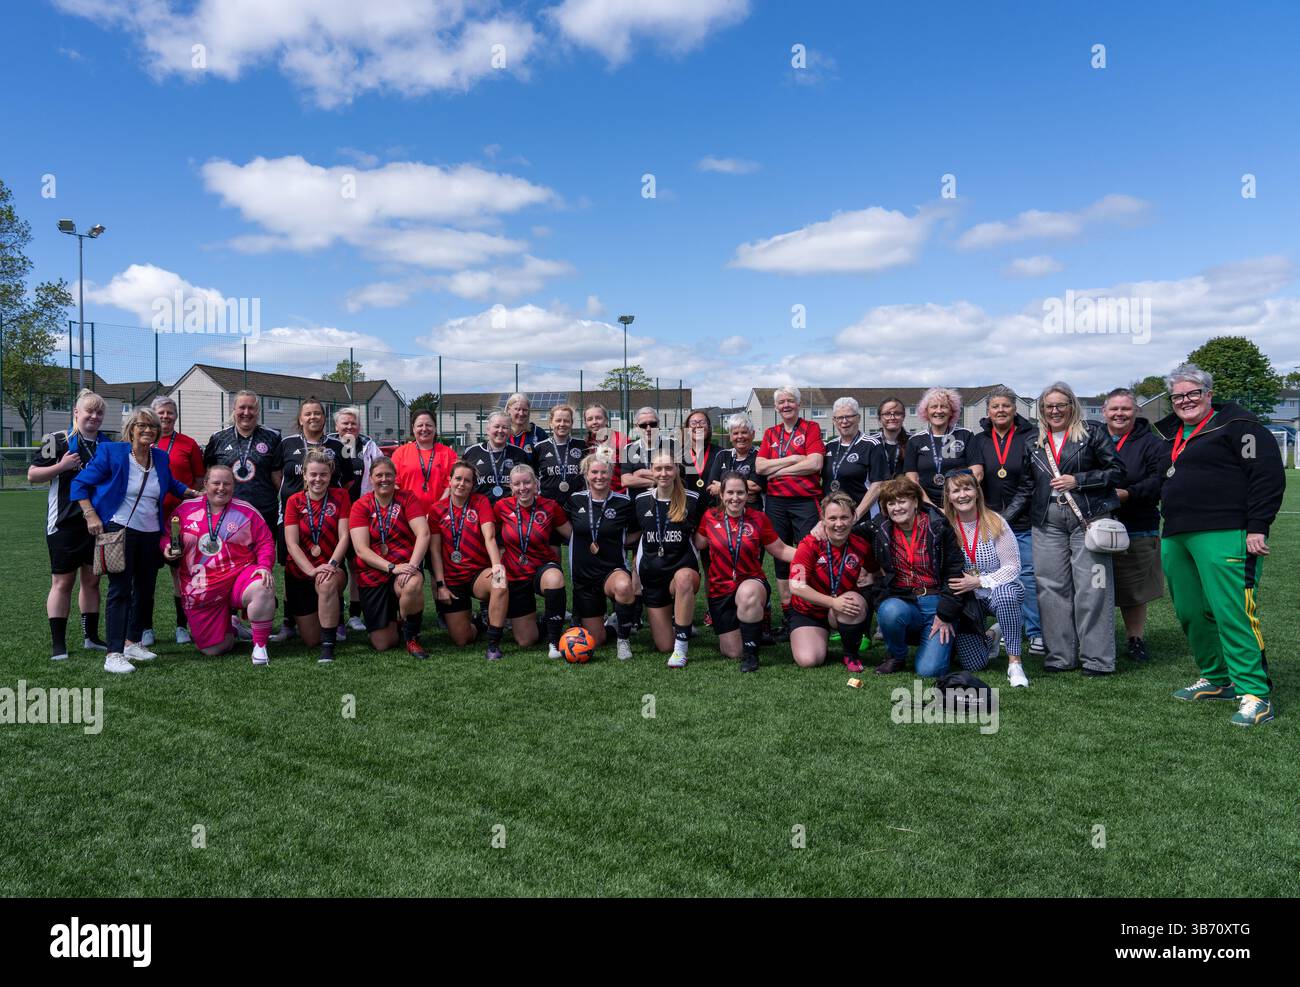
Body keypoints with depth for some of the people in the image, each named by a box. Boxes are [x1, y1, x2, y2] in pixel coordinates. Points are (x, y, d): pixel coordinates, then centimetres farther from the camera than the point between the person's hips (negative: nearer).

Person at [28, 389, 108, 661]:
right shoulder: (58, 440, -4)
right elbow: (32, 475, -4)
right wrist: (61, 466, -18)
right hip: (64, 524, -5)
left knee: (92, 579, 11)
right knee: (63, 582, 0)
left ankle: (91, 636, 22)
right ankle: (57, 644, 7)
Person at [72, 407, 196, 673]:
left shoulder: (160, 458, 8)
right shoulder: (111, 452, -6)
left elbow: (172, 484, 28)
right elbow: (80, 484, -3)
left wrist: (195, 494, 17)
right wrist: (91, 516, -12)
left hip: (151, 534, 6)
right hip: (119, 530, -6)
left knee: (145, 590, 12)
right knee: (120, 590, -11)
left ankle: (133, 642, 26)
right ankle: (114, 654, -10)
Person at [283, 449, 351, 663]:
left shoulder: (340, 496, -1)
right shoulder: (294, 501, 0)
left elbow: (344, 536, -7)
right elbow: (291, 544, -8)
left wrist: (332, 564, -23)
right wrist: (312, 570, -22)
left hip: (332, 570, -2)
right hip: (300, 573, 2)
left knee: (327, 584, -41)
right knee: (311, 640, 3)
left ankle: (328, 646, -28)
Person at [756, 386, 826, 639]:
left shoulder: (810, 428, 2)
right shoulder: (770, 433, 14)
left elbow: (815, 464, -12)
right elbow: (759, 466, 2)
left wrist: (777, 470, -7)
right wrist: (793, 459, -8)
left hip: (806, 501, -4)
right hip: (775, 502, 4)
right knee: (781, 557, 7)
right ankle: (787, 616, 15)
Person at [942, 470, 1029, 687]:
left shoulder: (995, 522, -9)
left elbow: (1013, 567, -10)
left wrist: (978, 582, -20)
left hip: (998, 590, -2)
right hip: (966, 601, 2)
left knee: (1005, 594, -39)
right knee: (973, 665, -8)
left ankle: (1014, 662, -23)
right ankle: (991, 637, 29)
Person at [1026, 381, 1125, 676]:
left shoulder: (1092, 432, 3)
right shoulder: (1034, 442, 15)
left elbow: (1117, 472, -1)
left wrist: (1077, 480, -10)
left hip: (1088, 518, -4)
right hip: (1047, 522, 4)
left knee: (1091, 588, -5)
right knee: (1052, 587, 4)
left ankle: (1097, 658, 3)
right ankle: (1060, 655, 13)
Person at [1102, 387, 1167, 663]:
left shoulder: (1150, 443, 3)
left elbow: (1159, 480, -9)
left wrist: (1129, 493, -21)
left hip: (1136, 530, -1)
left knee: (1133, 590, 7)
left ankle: (1136, 640, 22)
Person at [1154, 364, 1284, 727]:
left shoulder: (1237, 426, -2)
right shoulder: (1170, 434, 21)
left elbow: (1268, 476, -9)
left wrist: (1257, 528, -15)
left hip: (1224, 535, -8)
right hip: (1176, 539, 8)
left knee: (1232, 612, -12)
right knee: (1190, 613, 12)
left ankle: (1254, 693, -5)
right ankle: (1216, 680, 26)